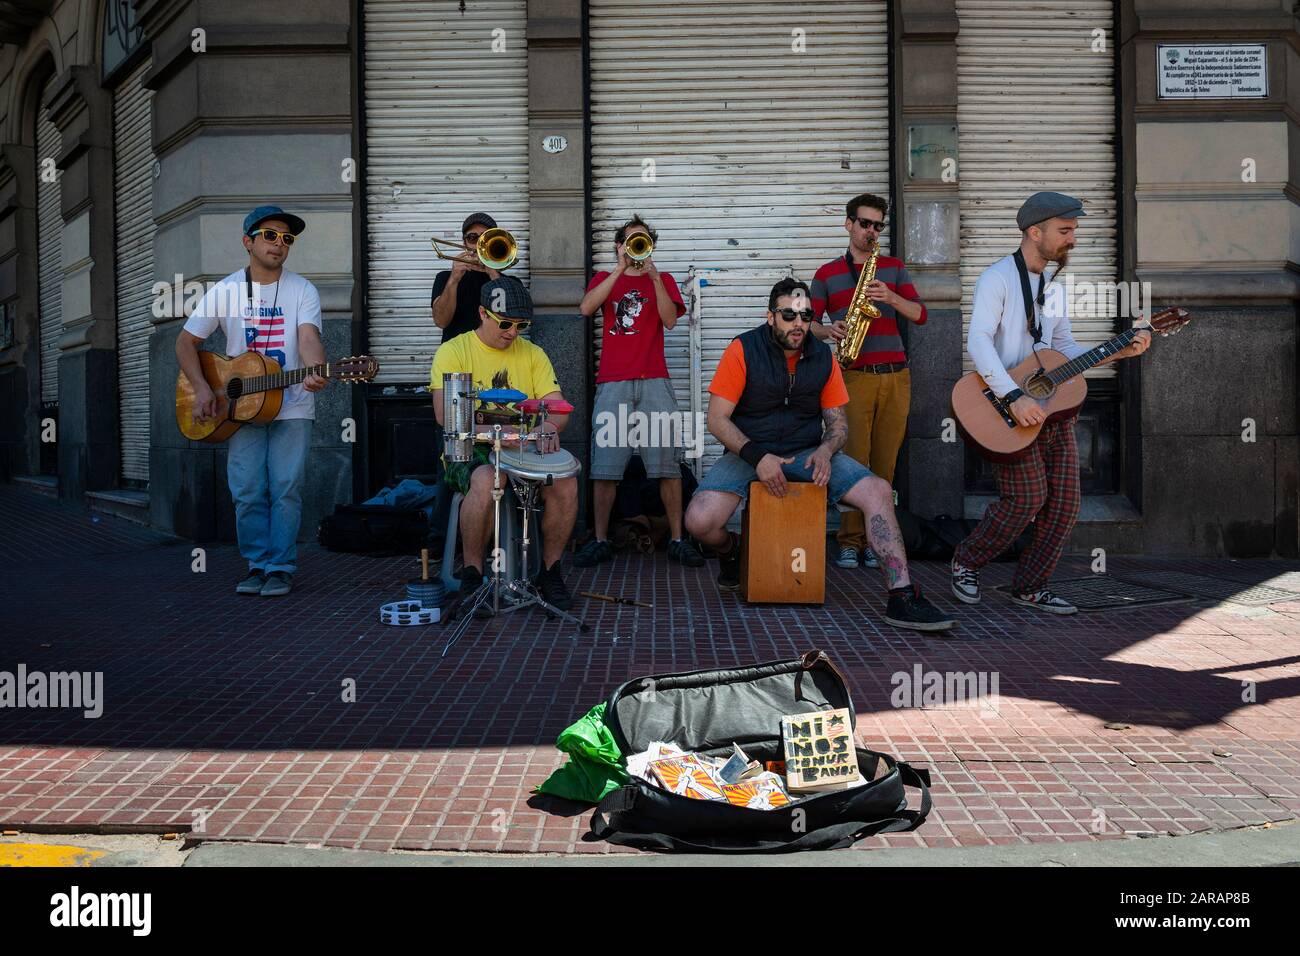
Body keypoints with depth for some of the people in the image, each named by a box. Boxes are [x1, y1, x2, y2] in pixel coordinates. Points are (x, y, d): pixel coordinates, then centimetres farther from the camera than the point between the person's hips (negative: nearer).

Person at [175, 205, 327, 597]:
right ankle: (257, 565, 13)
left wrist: (316, 372, -39)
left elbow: (309, 338, -17)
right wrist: (201, 388, -6)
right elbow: (186, 341, 8)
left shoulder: (302, 290, 0)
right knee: (247, 492, 0)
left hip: (292, 407, -1)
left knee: (286, 489, -5)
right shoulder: (225, 290, 4)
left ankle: (281, 568, 7)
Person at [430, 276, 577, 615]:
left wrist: (550, 427, -22)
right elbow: (444, 414, -14)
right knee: (487, 480, -38)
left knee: (566, 483, -25)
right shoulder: (453, 351, -1)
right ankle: (472, 575, -19)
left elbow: (557, 404, 3)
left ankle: (550, 570, -3)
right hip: (468, 450, -4)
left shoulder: (532, 354, 13)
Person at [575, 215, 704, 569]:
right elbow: (586, 308, -5)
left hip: (654, 382, 0)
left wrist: (653, 275, -9)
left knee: (668, 463, -4)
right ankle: (600, 540, 5)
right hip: (613, 383, 0)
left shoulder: (663, 280, 17)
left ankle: (677, 540, 2)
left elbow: (670, 319, -1)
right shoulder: (604, 278, 18)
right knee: (605, 465, -3)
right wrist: (621, 267, -8)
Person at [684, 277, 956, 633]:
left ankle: (901, 597, -22)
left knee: (879, 491, -22)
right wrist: (757, 457, -23)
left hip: (807, 453, 3)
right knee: (700, 521, -28)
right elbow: (717, 420, -9)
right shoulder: (743, 350, -7)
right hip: (749, 452, -2)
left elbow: (837, 422, 10)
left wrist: (825, 451, -14)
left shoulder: (822, 356, 4)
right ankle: (730, 551, 10)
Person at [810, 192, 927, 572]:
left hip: (895, 375, 2)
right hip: (854, 375, -2)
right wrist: (827, 331, -15)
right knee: (854, 460, -8)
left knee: (885, 463, 1)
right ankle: (850, 541, -1)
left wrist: (891, 297, -10)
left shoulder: (894, 267, 15)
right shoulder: (827, 273, 11)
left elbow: (920, 314, 7)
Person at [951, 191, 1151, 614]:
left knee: (1064, 503, 3)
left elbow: (1065, 349, 20)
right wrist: (1014, 397, -29)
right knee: (1028, 497, -14)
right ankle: (966, 562, 8)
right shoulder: (997, 277, -8)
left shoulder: (1054, 288, 18)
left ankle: (1030, 586, 16)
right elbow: (978, 341, -20)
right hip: (1008, 410, -8)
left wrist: (1117, 352, 5)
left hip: (1053, 405, 8)